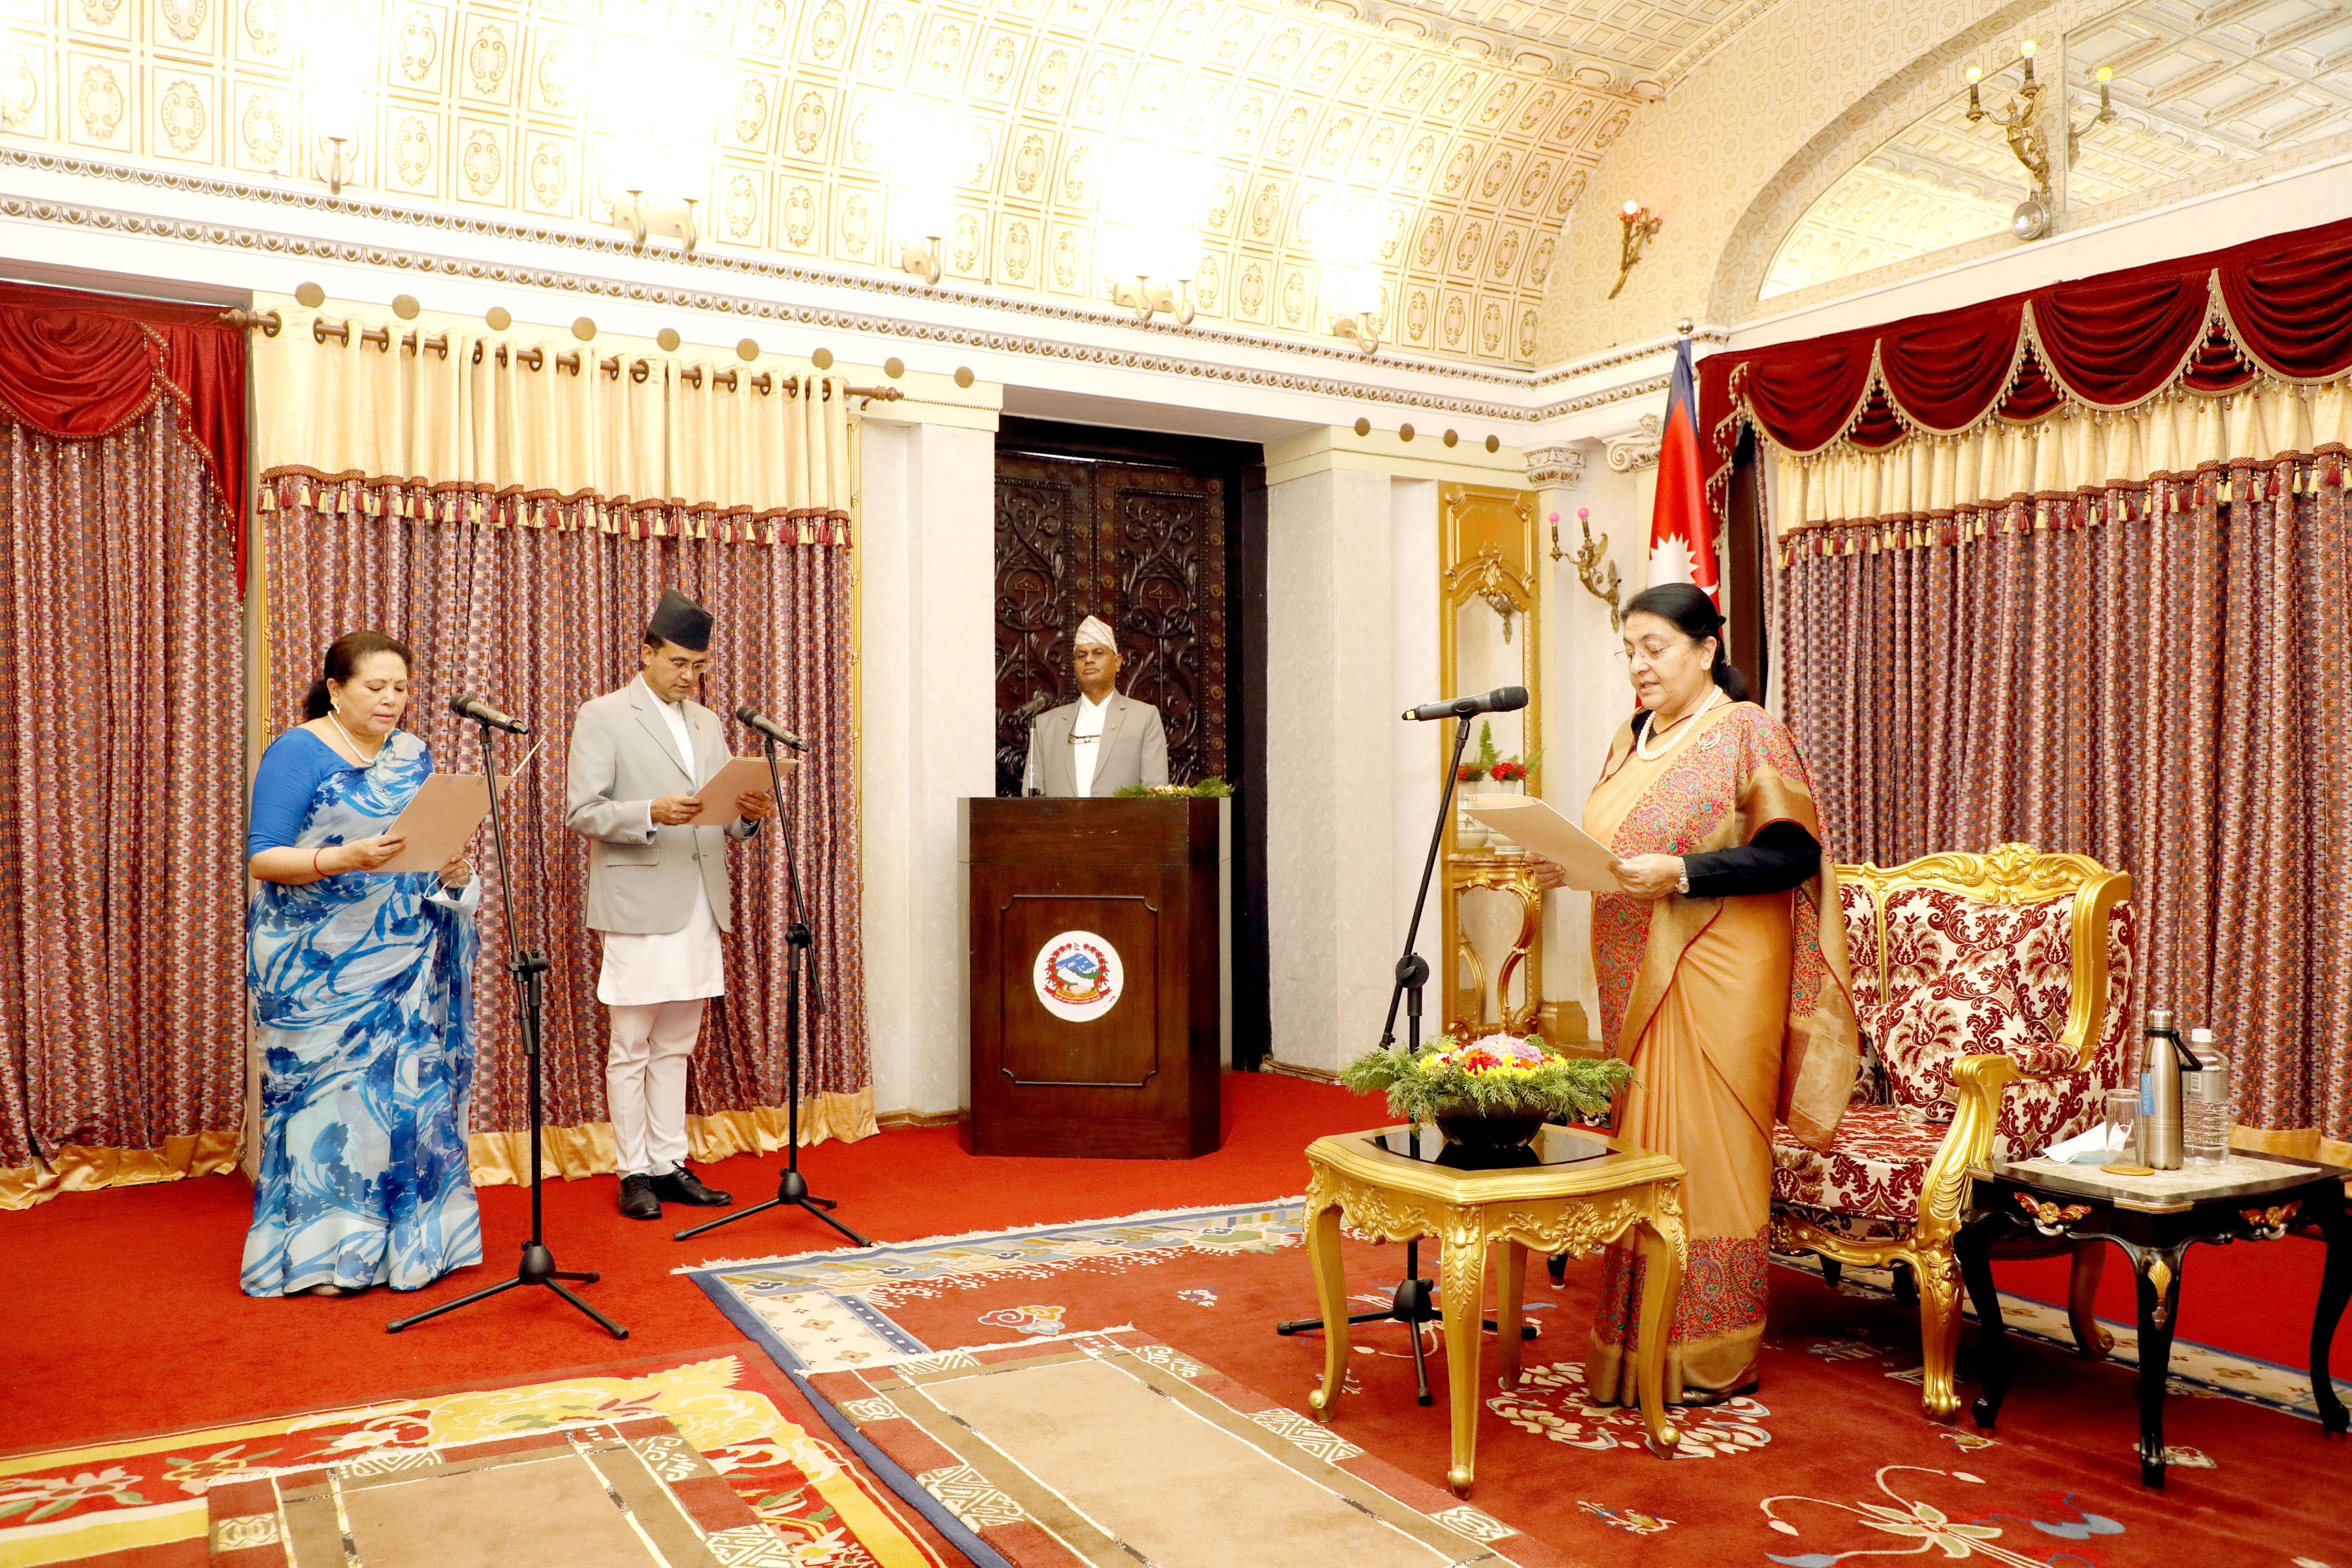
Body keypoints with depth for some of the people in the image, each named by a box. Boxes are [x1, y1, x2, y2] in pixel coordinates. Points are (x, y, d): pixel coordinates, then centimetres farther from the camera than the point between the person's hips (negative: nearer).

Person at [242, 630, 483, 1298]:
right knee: (329, 1084, -3)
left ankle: (405, 1236, 14)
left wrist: (453, 871, -6)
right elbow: (263, 857, -11)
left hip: (403, 960, 5)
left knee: (409, 1086, 4)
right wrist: (343, 858, -27)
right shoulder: (297, 753, -6)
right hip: (321, 962, -5)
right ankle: (323, 1248, 8)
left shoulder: (414, 756, 12)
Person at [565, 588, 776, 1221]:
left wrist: (750, 814, -4)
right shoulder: (603, 717, -2)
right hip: (638, 908, -6)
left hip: (699, 909, 6)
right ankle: (633, 1172, 10)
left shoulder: (708, 723, 17)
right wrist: (651, 814, -23)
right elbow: (580, 812, -9)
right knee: (631, 1050, 2)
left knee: (675, 1047, 12)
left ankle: (669, 1165, 19)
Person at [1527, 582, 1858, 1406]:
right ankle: (1638, 1337, 18)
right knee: (1642, 1146, 9)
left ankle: (1710, 1357, 8)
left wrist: (1679, 873, -22)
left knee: (1705, 1152, -3)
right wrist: (1571, 865, 0)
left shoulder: (1748, 732, -6)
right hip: (1636, 977, 7)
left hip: (1716, 979, -7)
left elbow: (1794, 852, -14)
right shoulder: (1633, 736, 15)